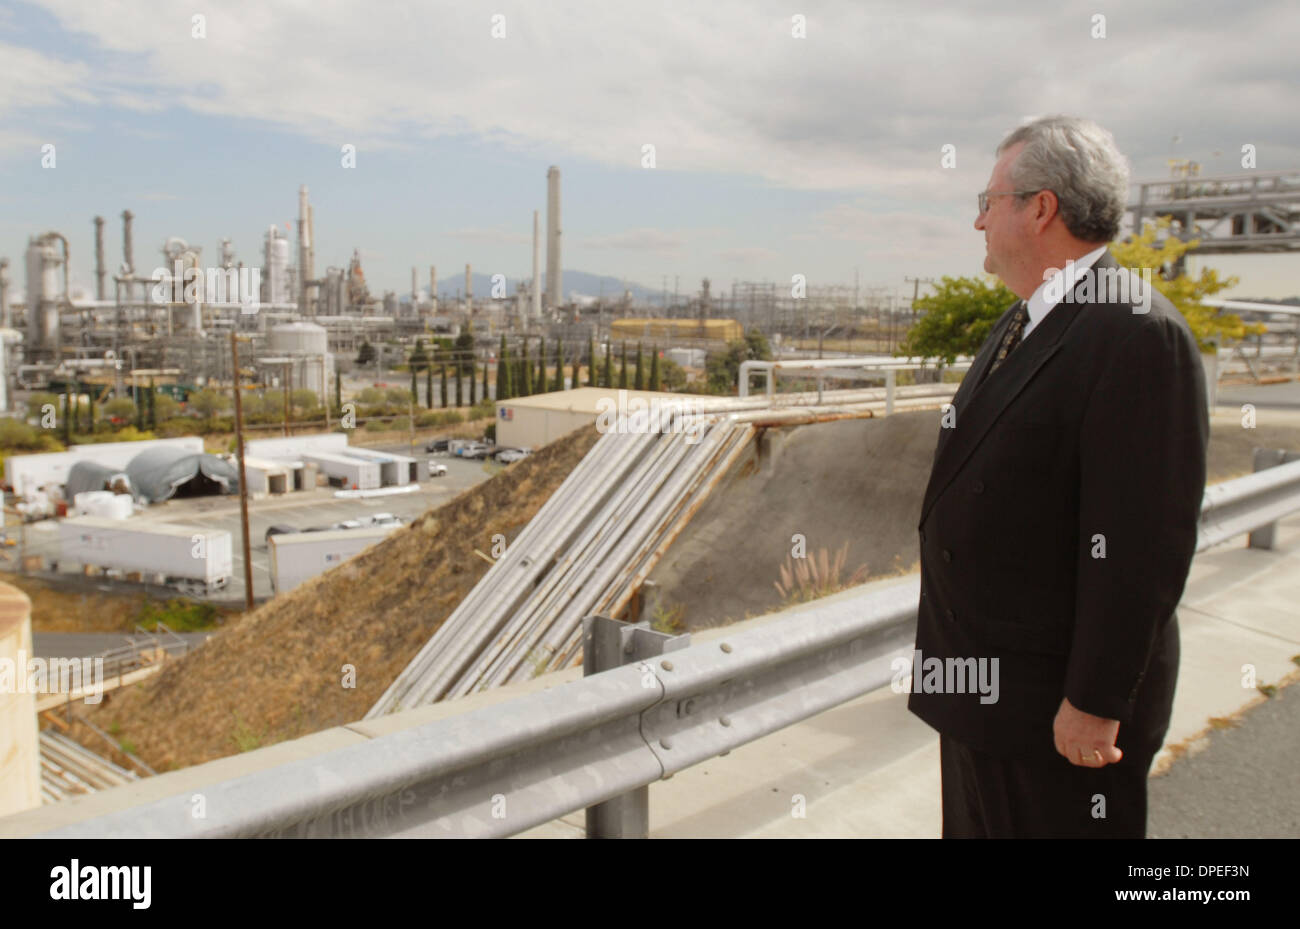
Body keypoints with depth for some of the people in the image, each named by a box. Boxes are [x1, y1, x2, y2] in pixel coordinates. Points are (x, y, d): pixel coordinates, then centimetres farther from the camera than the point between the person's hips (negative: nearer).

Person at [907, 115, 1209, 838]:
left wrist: (1095, 704, -20)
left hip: (1056, 698, -9)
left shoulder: (1138, 334, -21)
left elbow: (1142, 545, -23)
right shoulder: (1025, 323, 10)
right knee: (977, 825, 22)